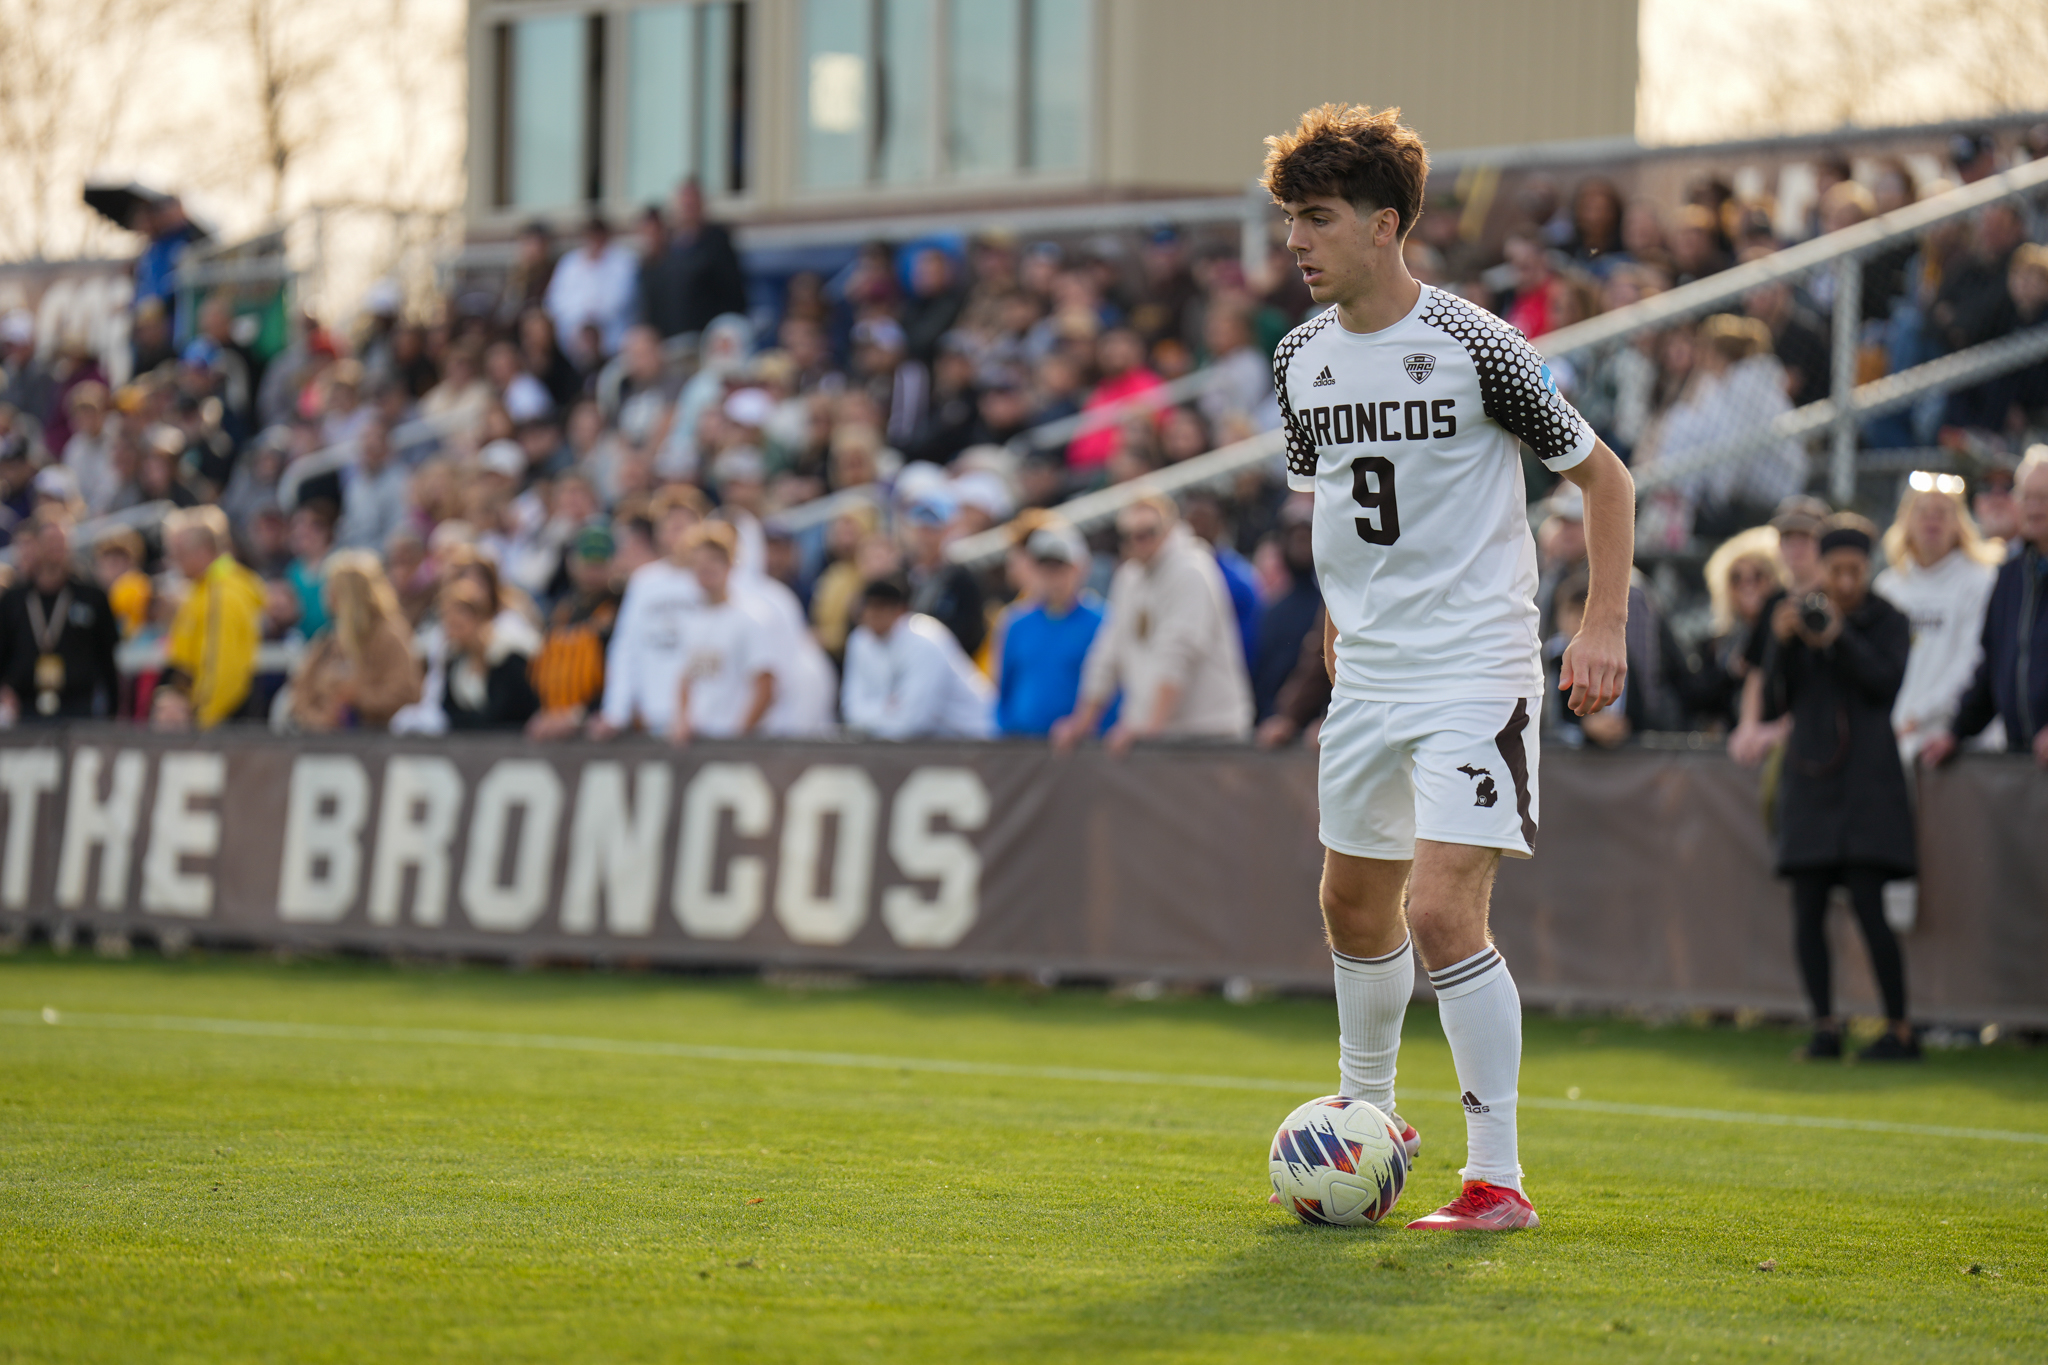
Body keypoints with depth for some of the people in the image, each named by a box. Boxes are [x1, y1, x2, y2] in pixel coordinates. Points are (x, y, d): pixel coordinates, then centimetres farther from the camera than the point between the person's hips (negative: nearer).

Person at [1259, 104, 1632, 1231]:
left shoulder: (1475, 346, -13)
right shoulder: (1301, 360, 5)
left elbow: (1603, 476, -4)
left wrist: (1603, 628, -10)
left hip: (1475, 671, -7)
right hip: (1368, 674, 7)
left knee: (1442, 913, -16)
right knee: (1354, 903, 17)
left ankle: (1497, 1180, -10)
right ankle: (1370, 1119, 40)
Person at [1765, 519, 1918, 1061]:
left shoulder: (1887, 621, 3)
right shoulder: (1800, 613, 10)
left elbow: (1887, 683, -11)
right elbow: (1784, 692, 5)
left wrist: (1838, 639, -21)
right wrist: (1784, 643, -13)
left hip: (1865, 772, -4)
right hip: (1810, 772, 4)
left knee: (1868, 902, -12)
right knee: (1807, 909, -1)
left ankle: (1901, 1030, -6)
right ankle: (1824, 1026, 8)